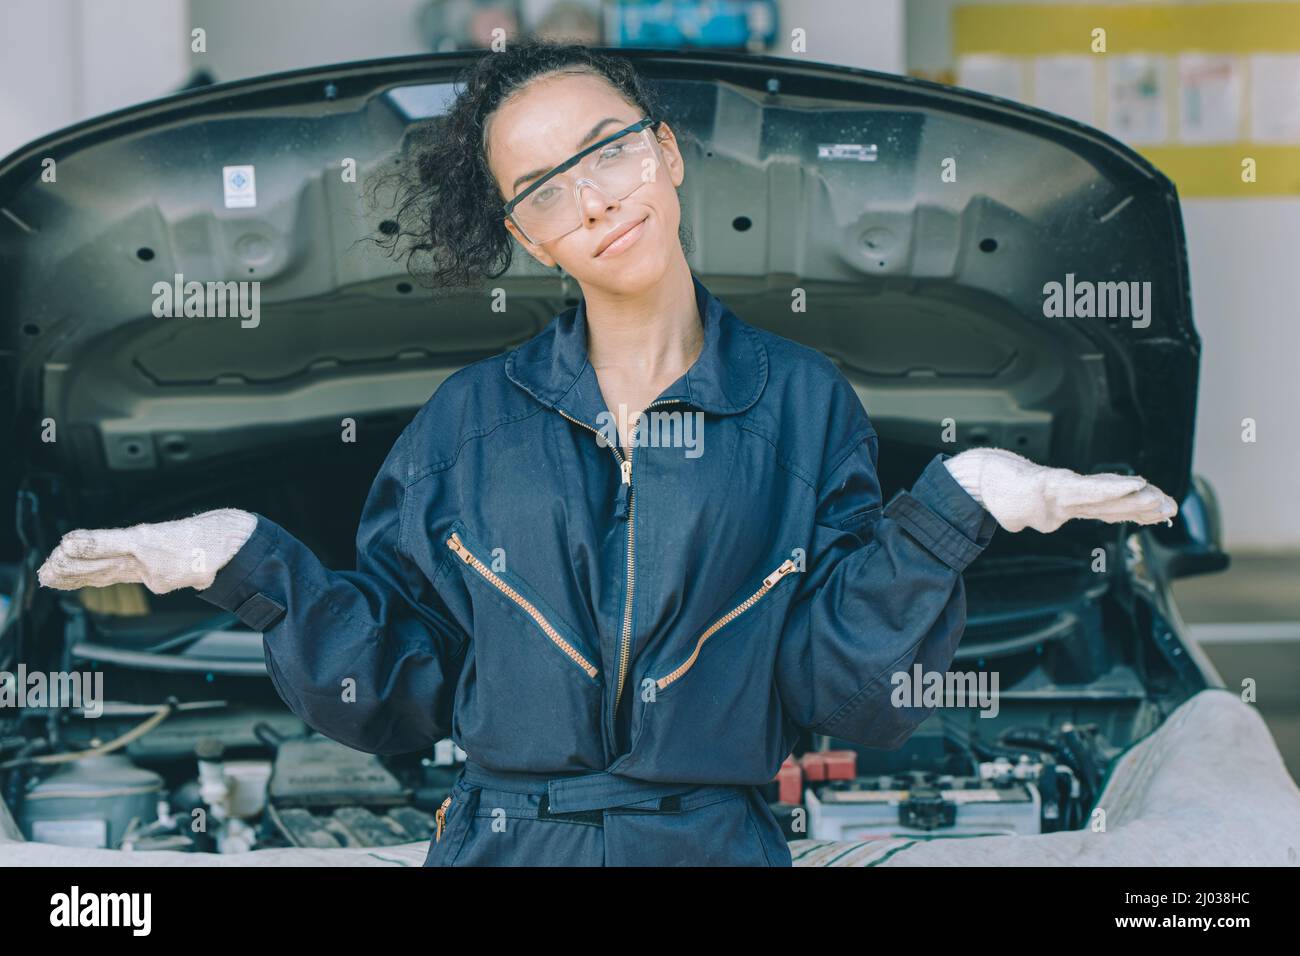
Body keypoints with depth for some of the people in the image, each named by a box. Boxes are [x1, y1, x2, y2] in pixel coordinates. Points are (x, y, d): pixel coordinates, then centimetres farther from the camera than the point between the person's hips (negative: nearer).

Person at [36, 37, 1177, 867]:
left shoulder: (804, 404, 0)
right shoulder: (470, 421, 2)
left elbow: (846, 683, -6)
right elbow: (397, 688, 2)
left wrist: (947, 511, -17)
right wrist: (257, 566, -9)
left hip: (719, 843, -1)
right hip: (500, 837, 1)